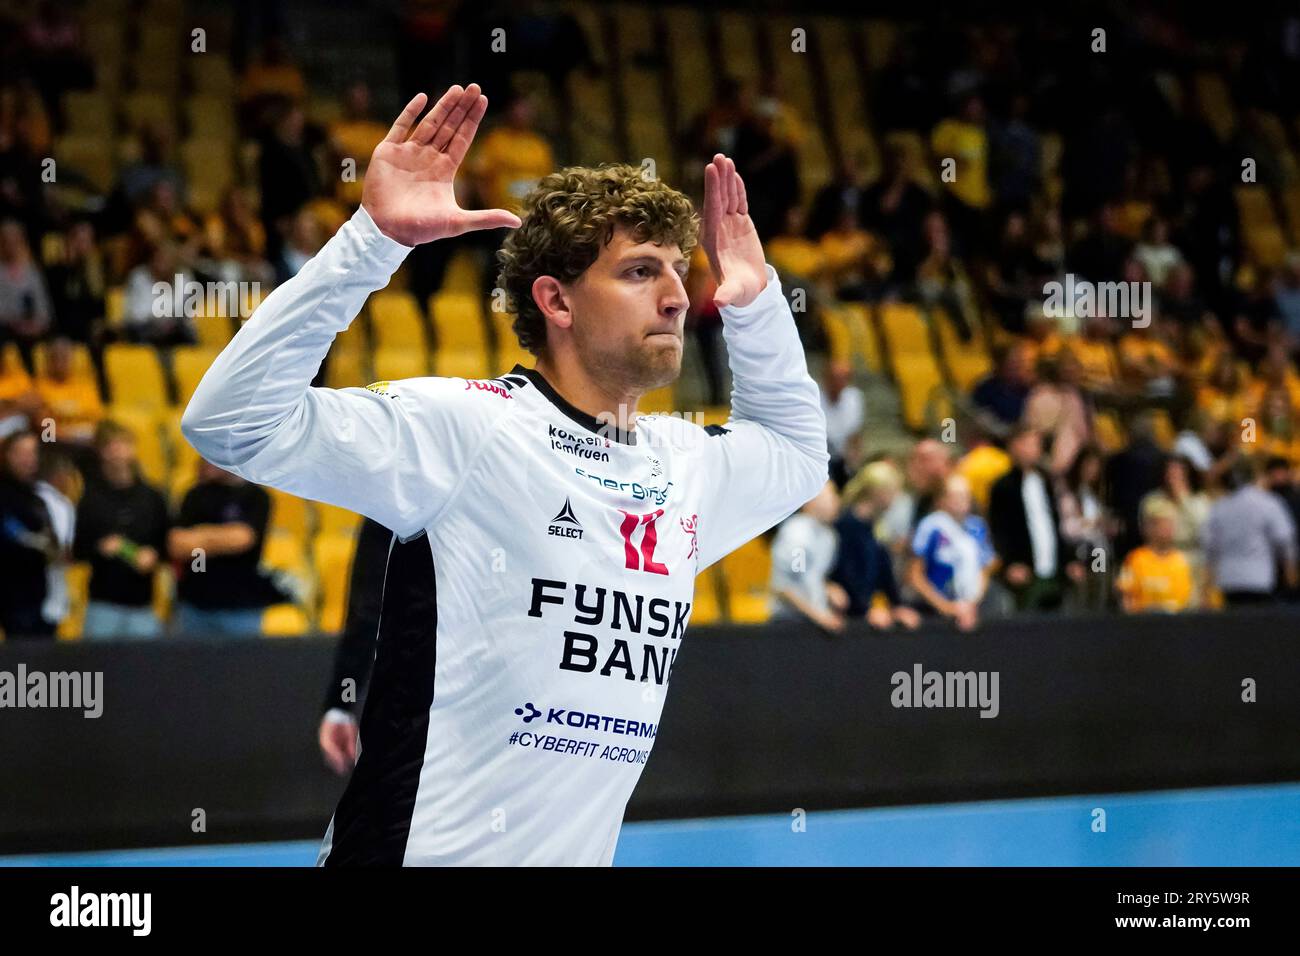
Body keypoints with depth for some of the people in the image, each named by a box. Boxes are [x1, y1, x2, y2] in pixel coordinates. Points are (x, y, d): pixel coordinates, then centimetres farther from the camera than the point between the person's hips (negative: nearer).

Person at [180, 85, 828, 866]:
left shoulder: (687, 464, 11)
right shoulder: (465, 427, -12)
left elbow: (797, 454, 33)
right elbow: (234, 421, -22)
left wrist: (755, 299, 18)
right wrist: (373, 239, -26)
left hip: (579, 852, 7)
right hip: (424, 851, -7)